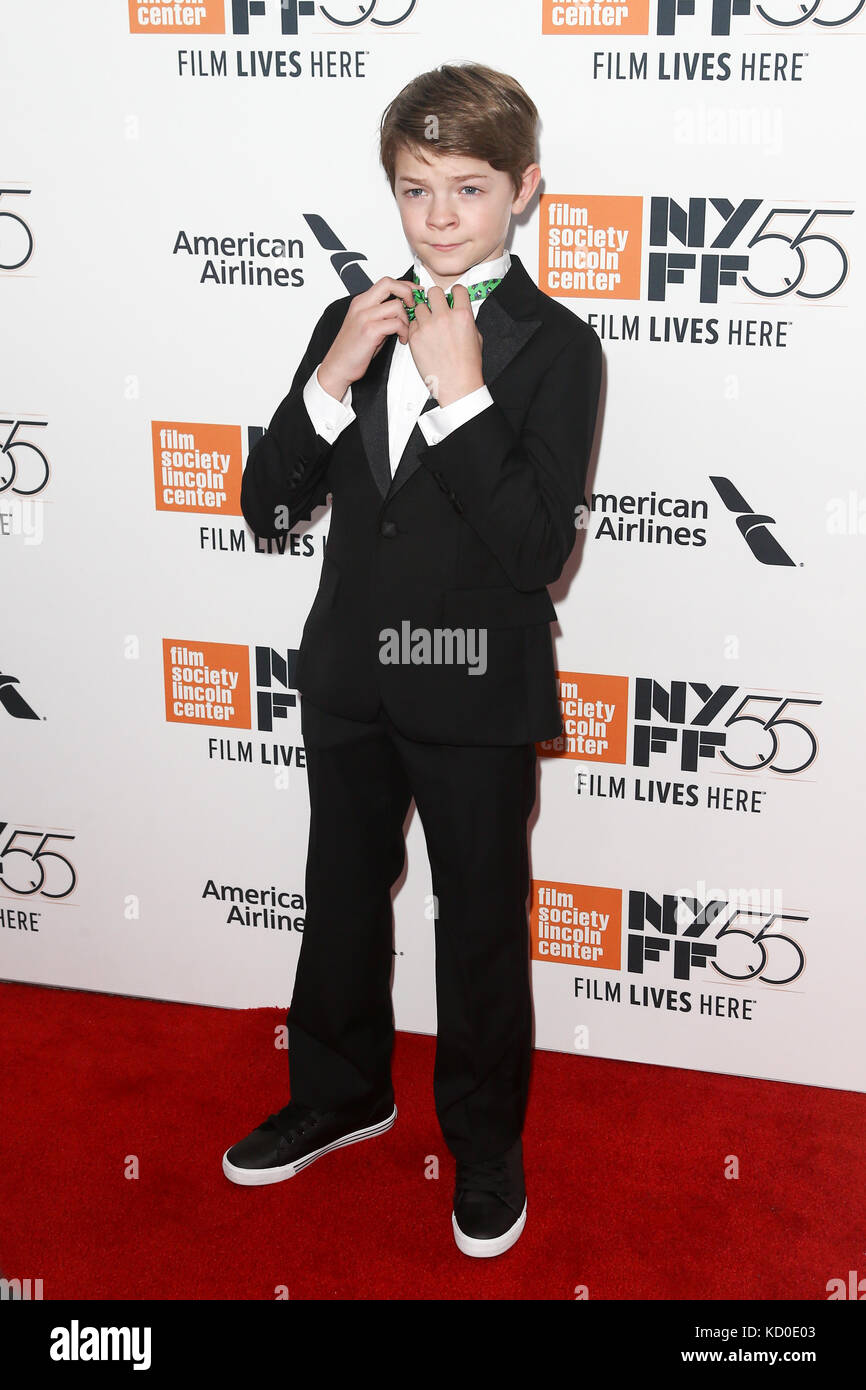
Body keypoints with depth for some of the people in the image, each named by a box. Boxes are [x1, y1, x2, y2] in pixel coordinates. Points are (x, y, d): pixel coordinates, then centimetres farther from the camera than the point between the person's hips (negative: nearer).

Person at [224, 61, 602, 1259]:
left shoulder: (555, 347, -11)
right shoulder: (355, 324, 4)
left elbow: (538, 551, -22)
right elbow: (267, 506, -1)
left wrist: (461, 393, -25)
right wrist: (333, 380, -14)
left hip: (475, 690, -5)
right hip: (349, 674, 5)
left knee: (481, 920, 11)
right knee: (342, 895, 20)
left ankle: (485, 1141, 32)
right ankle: (341, 1093, 43)